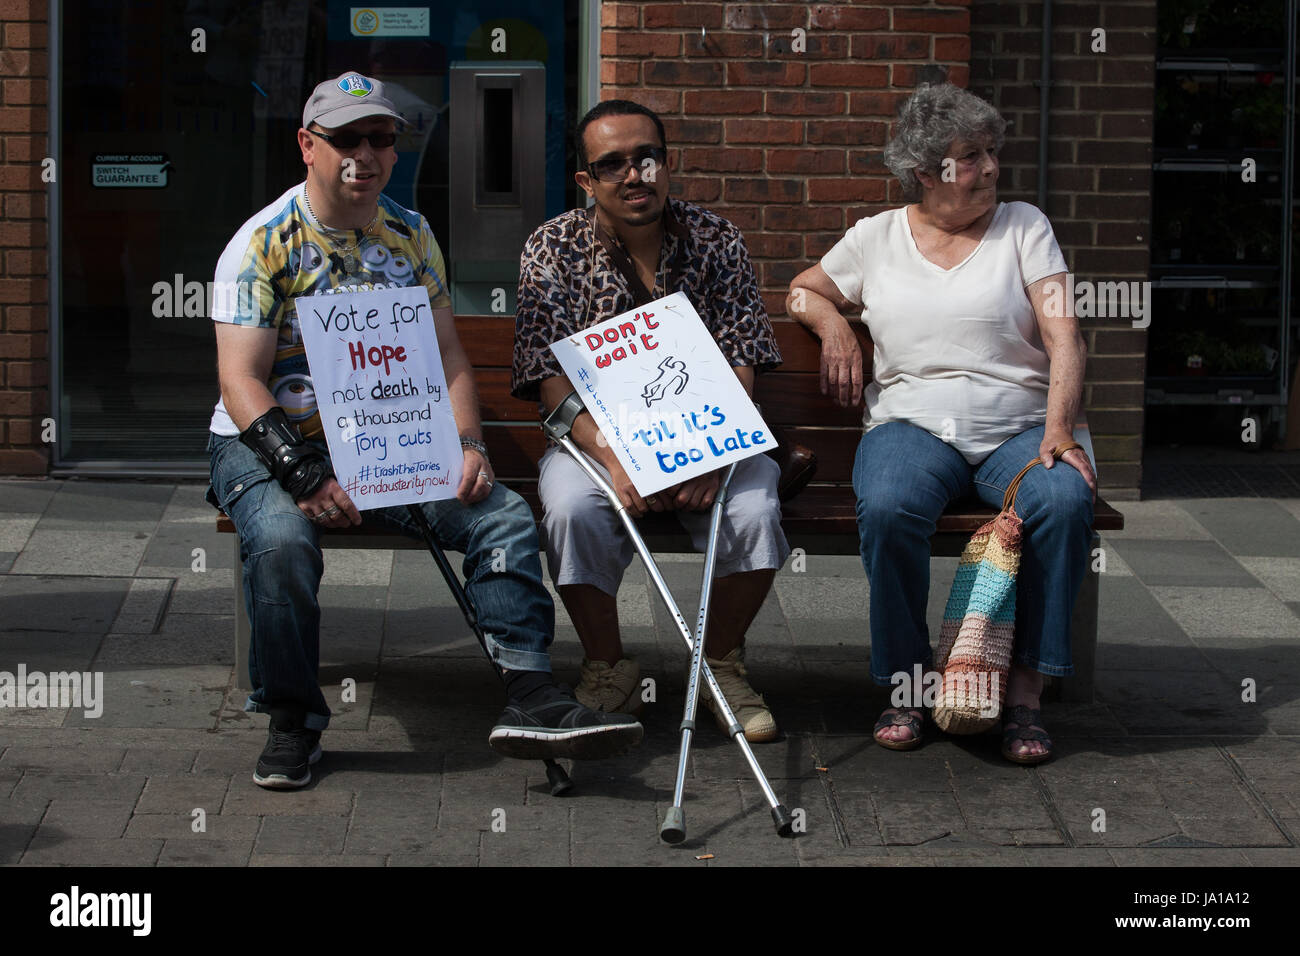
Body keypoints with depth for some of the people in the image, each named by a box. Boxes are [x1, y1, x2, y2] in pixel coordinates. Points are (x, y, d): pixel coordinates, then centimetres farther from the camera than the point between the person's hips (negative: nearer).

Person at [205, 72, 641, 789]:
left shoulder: (411, 236, 10)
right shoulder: (262, 243, -7)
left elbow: (447, 357, 11)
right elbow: (241, 381, -14)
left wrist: (467, 446, -9)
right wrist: (304, 478, -28)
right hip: (271, 445, -4)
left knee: (505, 516, -17)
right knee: (281, 540, -35)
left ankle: (528, 696, -19)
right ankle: (292, 721, -15)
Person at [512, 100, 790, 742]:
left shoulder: (715, 241, 2)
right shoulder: (552, 250, -2)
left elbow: (739, 368, -4)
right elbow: (553, 381, -9)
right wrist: (615, 458, -26)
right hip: (595, 436, -1)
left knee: (755, 510, -28)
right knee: (573, 510, -32)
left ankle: (722, 663, -2)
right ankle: (609, 671, -9)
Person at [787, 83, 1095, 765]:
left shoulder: (1023, 226, 10)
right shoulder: (878, 236, 14)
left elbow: (1064, 339, 0)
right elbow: (803, 291, 28)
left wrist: (1059, 434, -14)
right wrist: (832, 324, 4)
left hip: (1020, 426, 0)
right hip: (912, 422, 0)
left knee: (1064, 502, -34)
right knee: (887, 508, -35)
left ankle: (1025, 689, -22)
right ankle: (905, 683, -16)